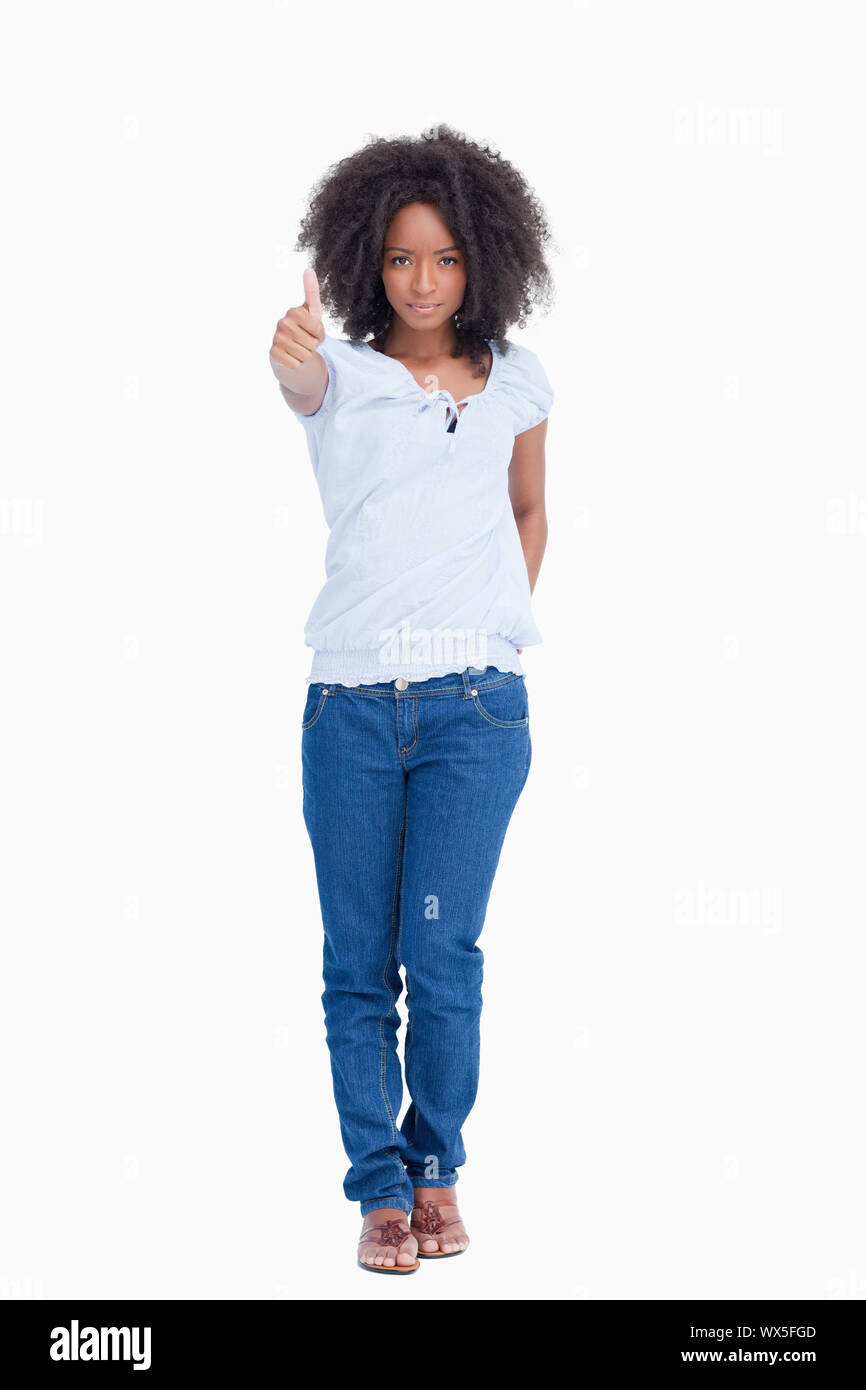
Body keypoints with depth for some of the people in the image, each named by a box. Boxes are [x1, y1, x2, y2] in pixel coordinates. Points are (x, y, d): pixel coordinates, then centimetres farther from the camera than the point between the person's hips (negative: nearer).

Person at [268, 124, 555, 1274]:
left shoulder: (516, 384, 9)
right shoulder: (344, 375, 2)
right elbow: (300, 378, -23)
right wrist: (290, 350, -47)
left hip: (475, 705, 0)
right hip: (351, 703, 0)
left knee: (441, 952, -4)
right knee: (358, 963, 4)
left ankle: (437, 1167, 17)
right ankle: (381, 1187, 16)